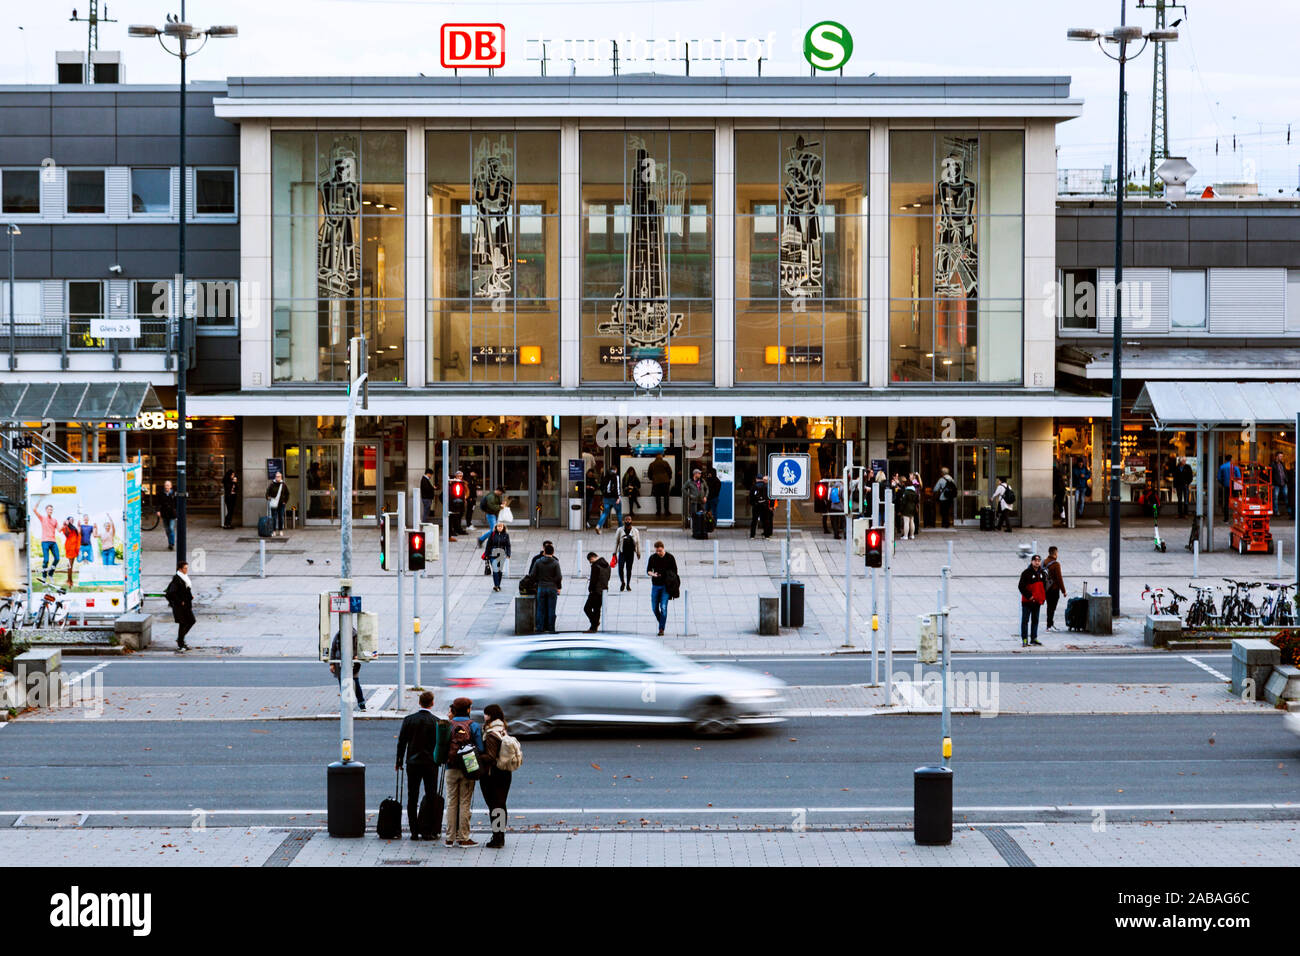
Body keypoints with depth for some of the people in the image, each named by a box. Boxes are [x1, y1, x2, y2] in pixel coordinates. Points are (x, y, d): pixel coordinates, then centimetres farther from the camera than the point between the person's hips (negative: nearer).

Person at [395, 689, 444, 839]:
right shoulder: (437, 722, -6)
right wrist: (439, 760, 12)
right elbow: (440, 743, -3)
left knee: (412, 799, 7)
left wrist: (399, 761, 9)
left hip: (413, 763, 1)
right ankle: (427, 831, 3)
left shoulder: (409, 720, -2)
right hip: (431, 763, -1)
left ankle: (414, 831, 4)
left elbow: (402, 742, 0)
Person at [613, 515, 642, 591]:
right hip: (622, 552, -1)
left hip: (631, 553, 1)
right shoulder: (620, 530, 5)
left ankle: (628, 585, 14)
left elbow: (638, 542, 9)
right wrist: (614, 553, 4)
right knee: (620, 567, -11)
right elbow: (616, 541, 7)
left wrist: (638, 553, 5)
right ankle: (622, 583, 9)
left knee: (629, 569, 4)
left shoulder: (635, 531, 6)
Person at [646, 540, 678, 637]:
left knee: (663, 607, -12)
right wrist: (653, 574, -17)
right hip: (655, 585, 3)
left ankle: (661, 629, -8)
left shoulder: (670, 558, -3)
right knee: (654, 608, 4)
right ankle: (662, 622, 27)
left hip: (666, 586, -3)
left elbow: (675, 572, 2)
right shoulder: (652, 558, 2)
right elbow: (648, 571, 6)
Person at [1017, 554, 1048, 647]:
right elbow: (1021, 587, -12)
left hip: (1037, 601, 6)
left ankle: (1033, 638, 20)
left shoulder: (1043, 573, 9)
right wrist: (1029, 596, -16)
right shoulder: (1026, 573, -10)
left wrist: (1043, 598, 8)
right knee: (1025, 620, -4)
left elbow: (1045, 587, 19)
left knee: (1035, 620, 12)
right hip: (1027, 601, -6)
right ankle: (1024, 639, -2)